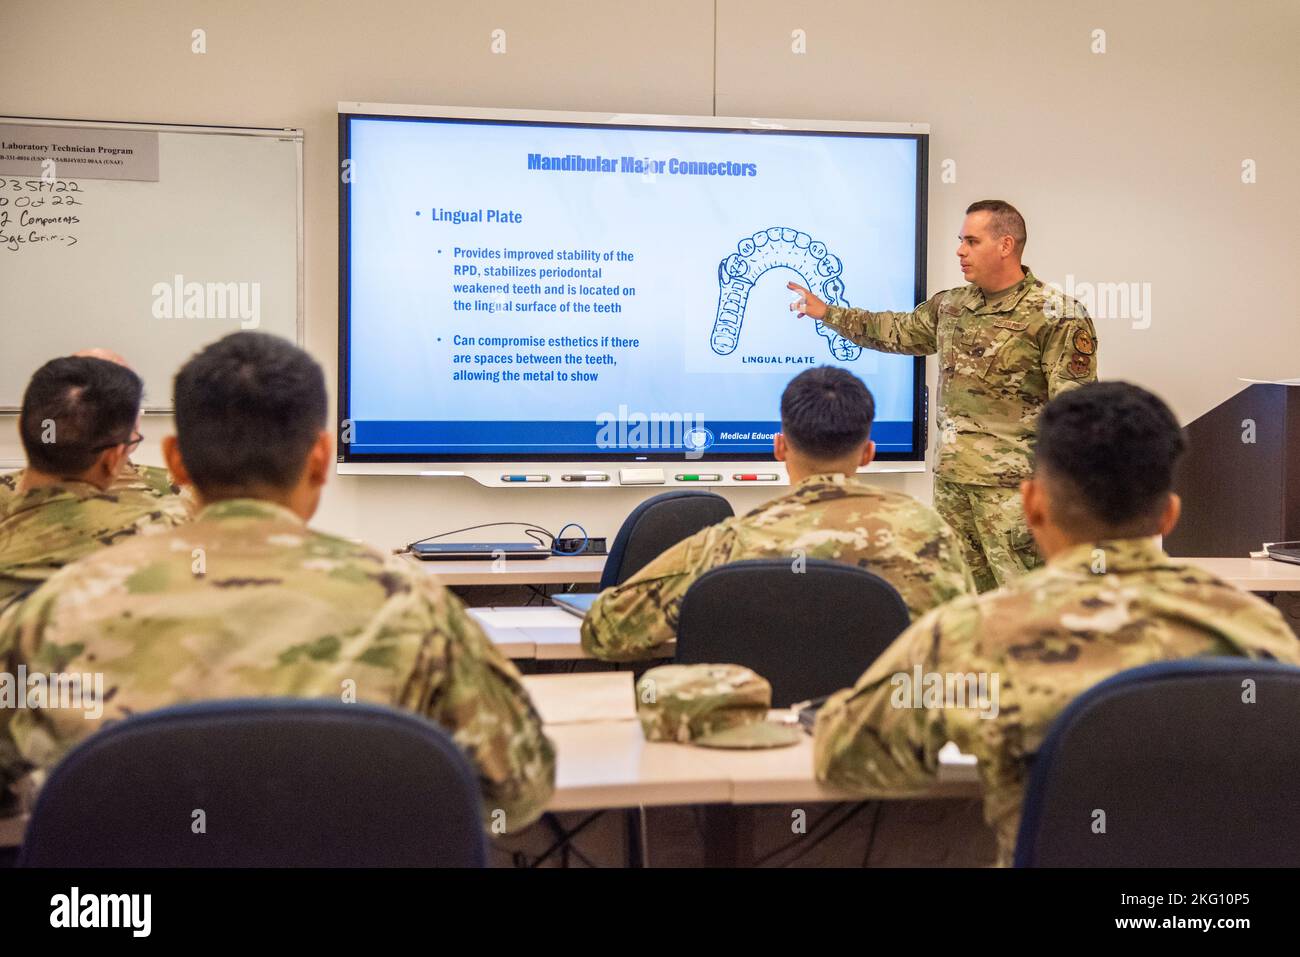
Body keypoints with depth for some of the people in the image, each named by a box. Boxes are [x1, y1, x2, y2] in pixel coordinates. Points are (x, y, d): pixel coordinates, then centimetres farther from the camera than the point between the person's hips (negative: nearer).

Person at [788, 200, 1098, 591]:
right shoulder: (950, 305, 11)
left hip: (1012, 485, -7)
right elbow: (897, 331, 28)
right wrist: (827, 313, 28)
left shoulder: (1058, 317, -10)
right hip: (950, 478, 7)